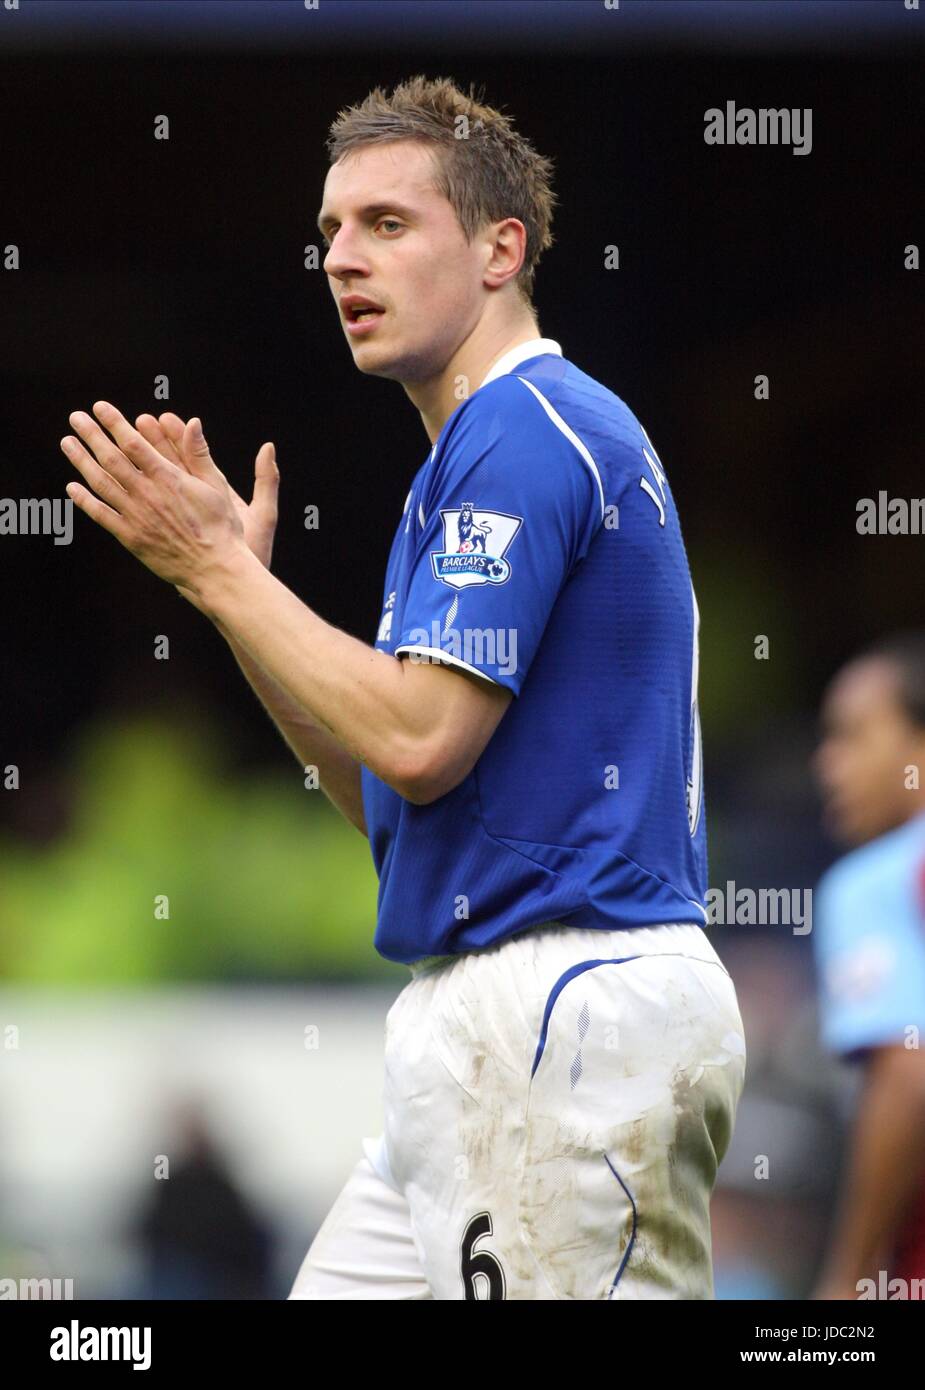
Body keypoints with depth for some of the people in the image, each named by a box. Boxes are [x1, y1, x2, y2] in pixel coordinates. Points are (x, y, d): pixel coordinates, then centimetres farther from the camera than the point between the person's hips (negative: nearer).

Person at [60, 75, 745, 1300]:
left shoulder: (523, 433, -11)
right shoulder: (502, 440, 21)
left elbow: (419, 741, -19)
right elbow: (387, 798, 20)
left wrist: (216, 569, -9)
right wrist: (233, 569, 13)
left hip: (561, 1012, -11)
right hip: (492, 1016, 11)